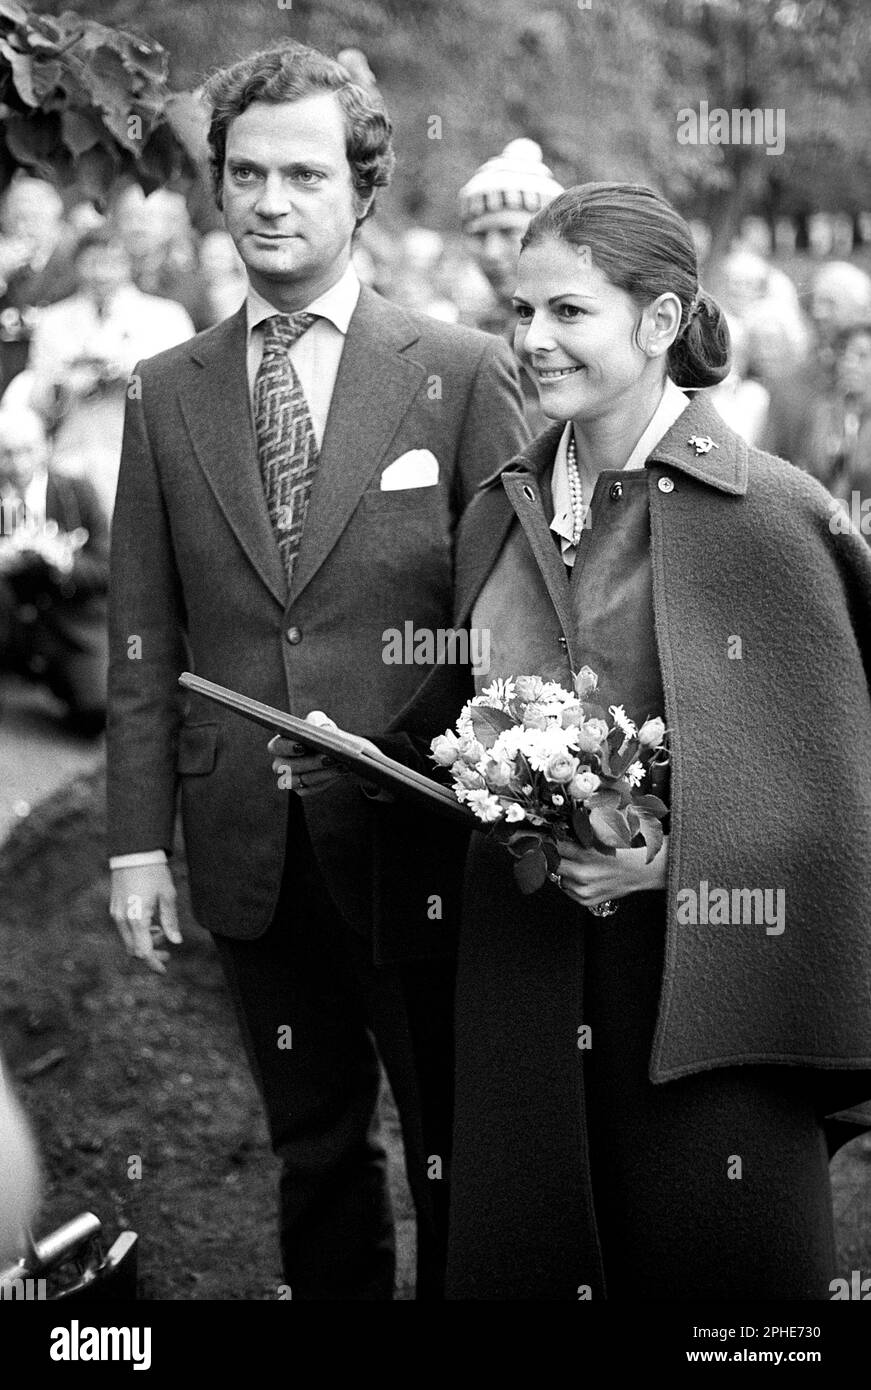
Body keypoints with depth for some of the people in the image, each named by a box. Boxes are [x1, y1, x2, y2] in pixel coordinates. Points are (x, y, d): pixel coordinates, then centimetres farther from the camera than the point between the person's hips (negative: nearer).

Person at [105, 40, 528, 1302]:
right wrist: (137, 839, 2)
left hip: (419, 836, -3)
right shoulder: (167, 395, 7)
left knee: (459, 1147, 8)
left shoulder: (462, 374, -2)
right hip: (251, 851, 3)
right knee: (313, 1148, 13)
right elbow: (144, 636, 7)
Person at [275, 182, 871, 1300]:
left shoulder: (766, 514, -10)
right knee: (518, 1256, 11)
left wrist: (668, 857, -19)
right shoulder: (500, 515, 9)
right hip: (523, 961, 5)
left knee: (713, 1260, 4)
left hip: (700, 969, -5)